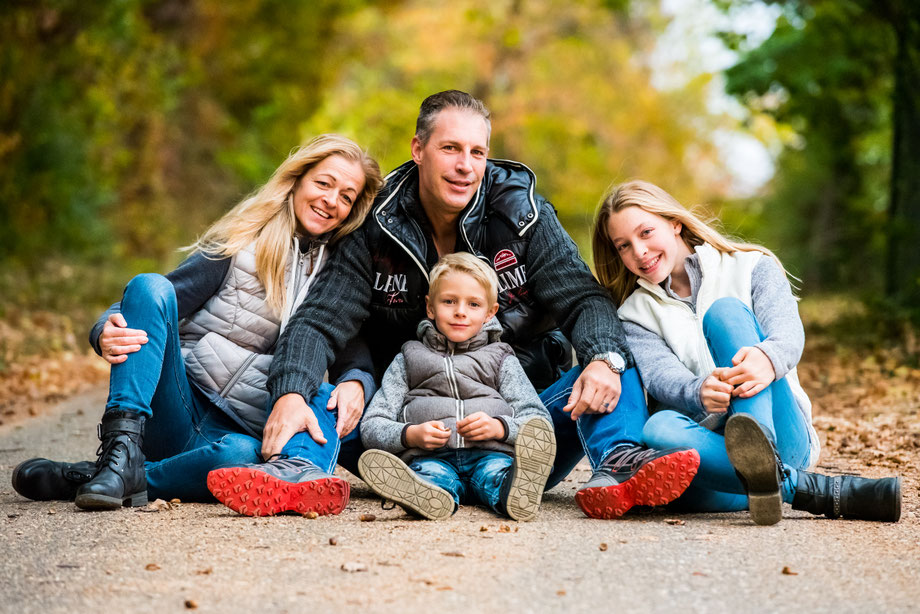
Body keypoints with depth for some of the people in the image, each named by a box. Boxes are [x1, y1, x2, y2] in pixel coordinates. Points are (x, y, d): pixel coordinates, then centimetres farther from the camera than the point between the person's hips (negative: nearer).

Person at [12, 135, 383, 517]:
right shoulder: (240, 244, 4)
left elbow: (355, 357, 5)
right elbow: (150, 301, -2)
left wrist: (354, 382, -21)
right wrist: (106, 332, -25)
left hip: (239, 430, 1)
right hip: (175, 411, 0)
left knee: (256, 446, -38)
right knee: (149, 285, -22)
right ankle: (121, 450, -33)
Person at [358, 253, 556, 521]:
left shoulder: (501, 359, 26)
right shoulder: (408, 359, 25)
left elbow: (539, 419, 12)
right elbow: (371, 426, 14)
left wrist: (499, 427, -10)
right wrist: (410, 435, -8)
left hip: (491, 452, 0)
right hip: (431, 456, 0)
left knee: (495, 472, -35)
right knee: (432, 474, -36)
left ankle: (518, 488, -68)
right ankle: (426, 495, -68)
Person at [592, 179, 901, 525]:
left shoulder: (751, 268, 13)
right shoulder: (635, 317, 16)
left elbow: (788, 330, -8)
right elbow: (661, 377, -6)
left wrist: (768, 358, -35)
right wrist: (700, 394, -32)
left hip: (785, 441, -1)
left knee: (725, 311, -20)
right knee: (659, 429, -35)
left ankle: (758, 446, -46)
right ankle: (818, 491, -37)